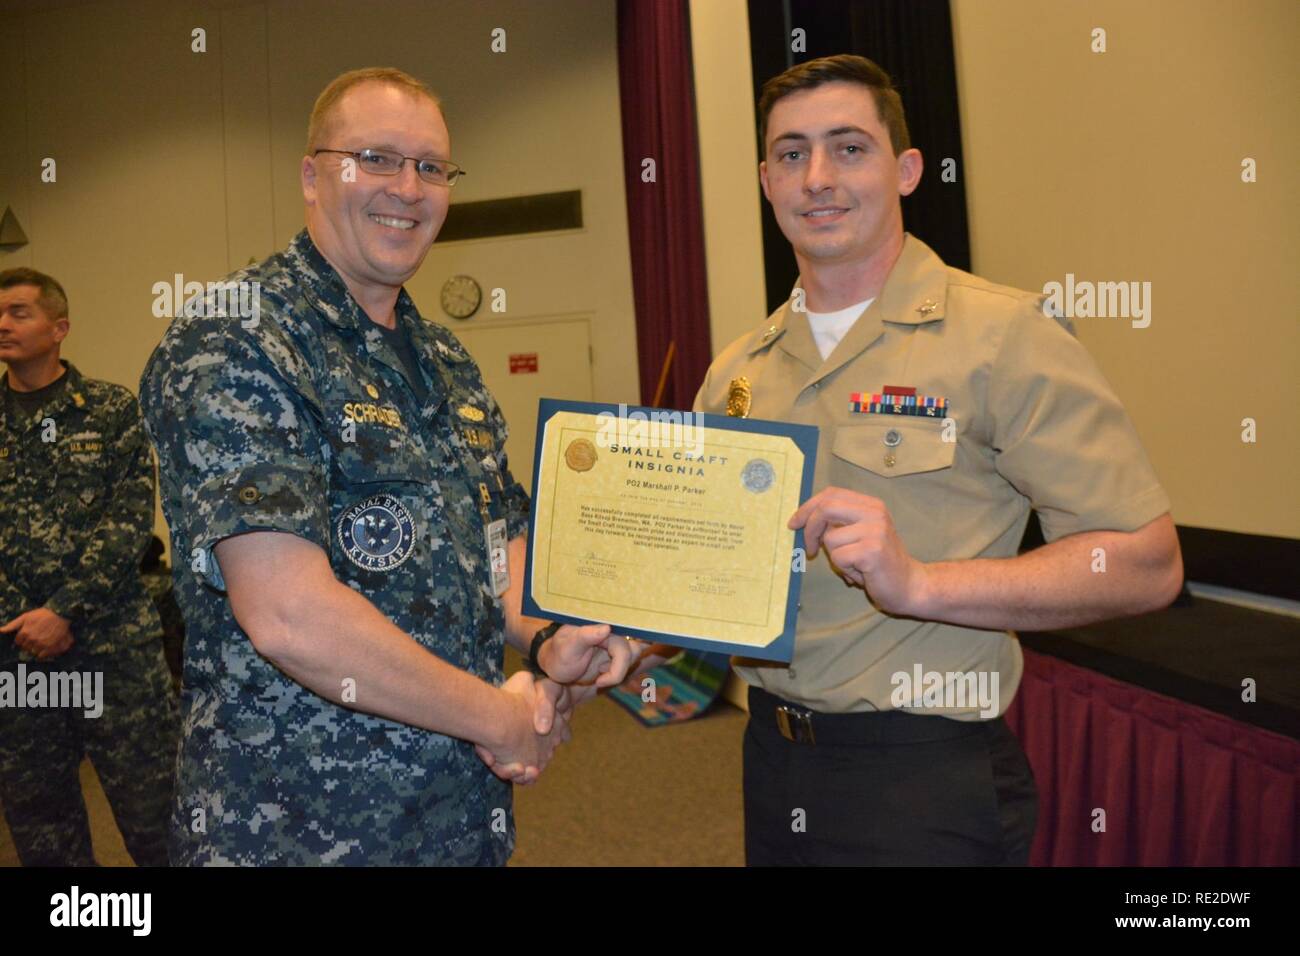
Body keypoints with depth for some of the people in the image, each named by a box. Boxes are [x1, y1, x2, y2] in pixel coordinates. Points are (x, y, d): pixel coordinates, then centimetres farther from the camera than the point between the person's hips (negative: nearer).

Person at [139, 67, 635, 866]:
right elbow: (288, 614, -26)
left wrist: (548, 639, -6)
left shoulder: (446, 361, 9)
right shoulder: (232, 342, -16)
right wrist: (500, 717, -16)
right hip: (296, 831, -7)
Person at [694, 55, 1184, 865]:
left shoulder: (1002, 335, -12)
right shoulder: (736, 371, 5)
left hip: (925, 774, -5)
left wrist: (918, 583, -25)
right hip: (773, 758, 6)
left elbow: (1147, 562, -15)